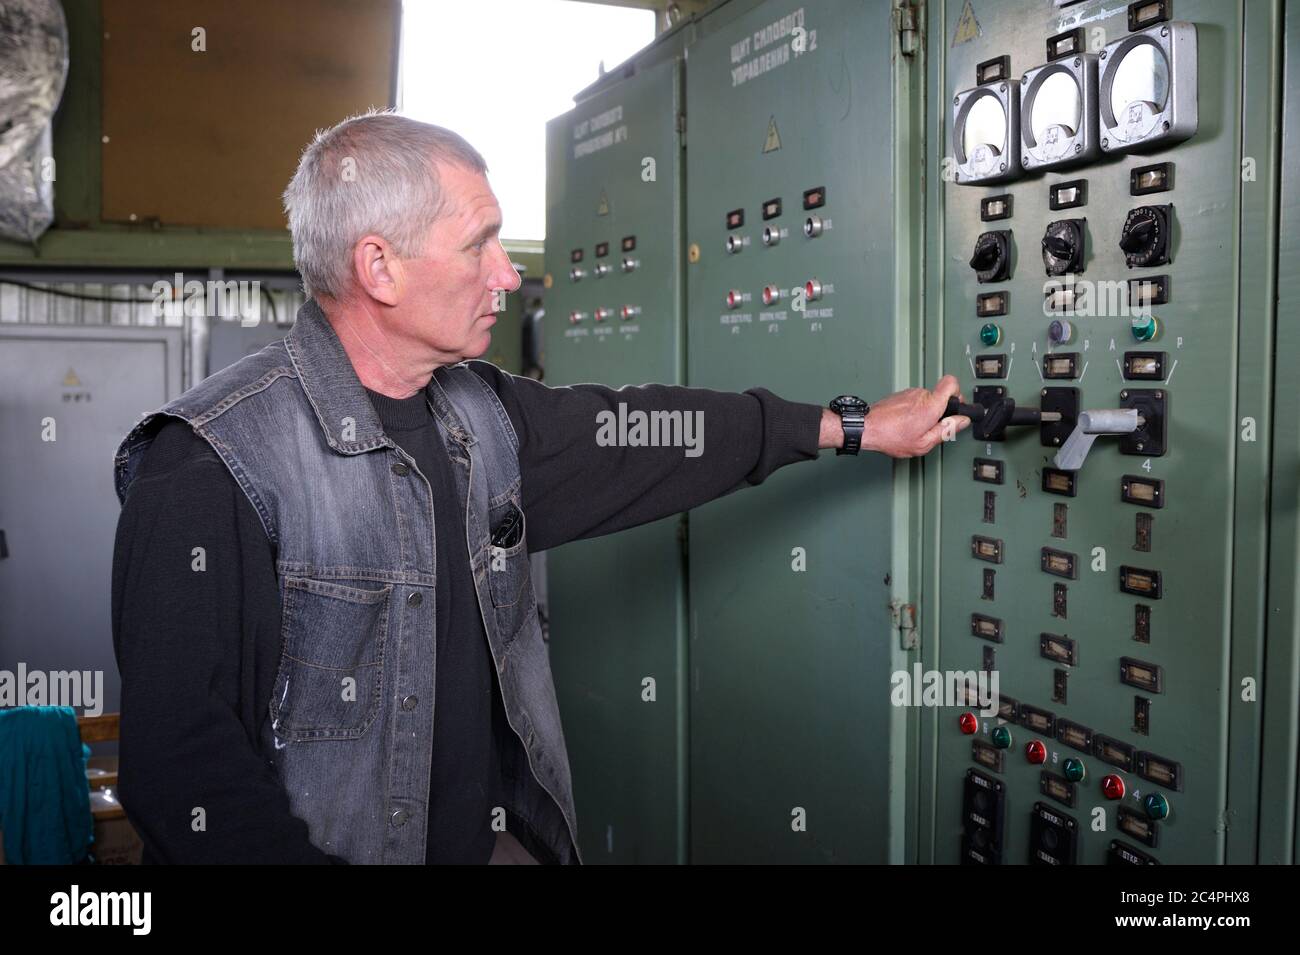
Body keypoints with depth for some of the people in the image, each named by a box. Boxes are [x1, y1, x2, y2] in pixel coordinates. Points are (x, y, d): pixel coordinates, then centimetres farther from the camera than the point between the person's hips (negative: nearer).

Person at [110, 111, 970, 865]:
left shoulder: (481, 413, 3)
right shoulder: (214, 466, -20)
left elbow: (644, 437, 12)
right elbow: (180, 765, -20)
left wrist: (858, 426, 18)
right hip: (333, 845, -5)